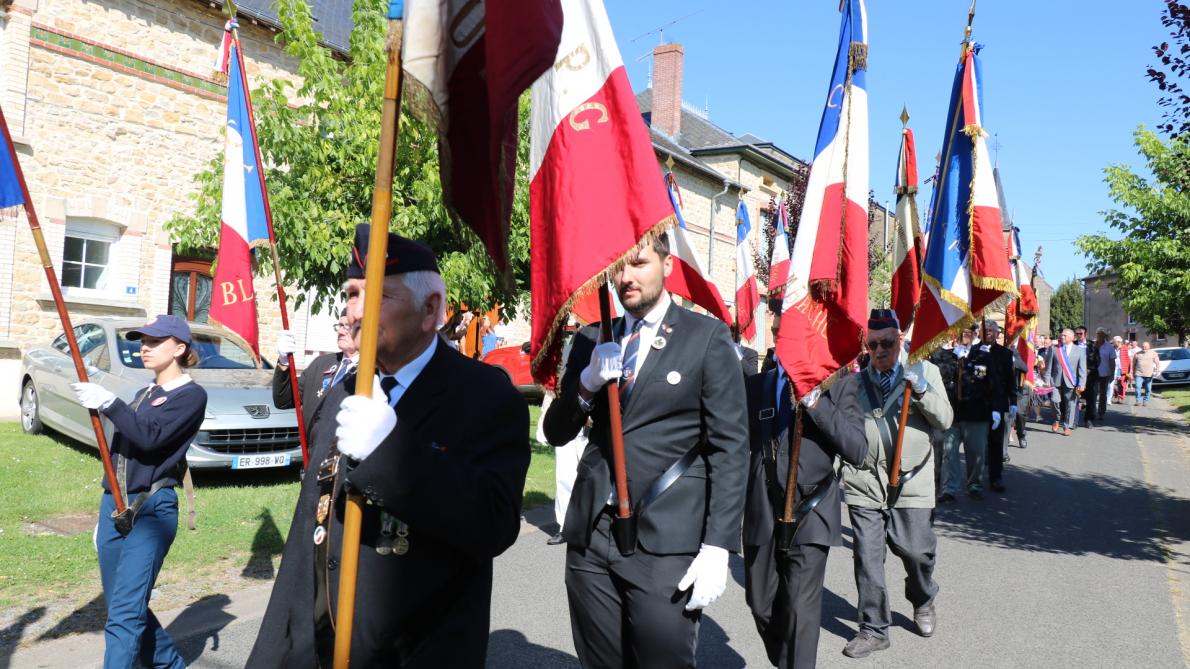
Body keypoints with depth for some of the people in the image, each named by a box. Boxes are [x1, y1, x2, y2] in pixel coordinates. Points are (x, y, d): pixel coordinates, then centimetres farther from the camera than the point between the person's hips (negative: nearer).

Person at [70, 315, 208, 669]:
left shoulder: (191, 395, -6)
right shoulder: (145, 393, 18)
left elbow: (150, 437, -21)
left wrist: (108, 403, -23)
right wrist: (106, 514, 23)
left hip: (151, 510, -8)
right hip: (114, 506, 8)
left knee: (125, 612, -13)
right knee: (124, 607, 14)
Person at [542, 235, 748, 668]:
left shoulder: (707, 337, -1)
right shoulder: (592, 339, 10)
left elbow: (730, 447, -4)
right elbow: (556, 433, 11)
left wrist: (717, 546, -11)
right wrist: (587, 383, -9)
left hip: (665, 540, -4)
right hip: (591, 534, 4)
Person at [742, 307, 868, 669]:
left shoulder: (840, 382, -2)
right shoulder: (757, 383, 7)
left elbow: (857, 451, -11)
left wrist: (817, 403, -19)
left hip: (809, 514, -3)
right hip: (762, 514, 4)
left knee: (800, 611, -7)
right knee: (761, 605, 15)